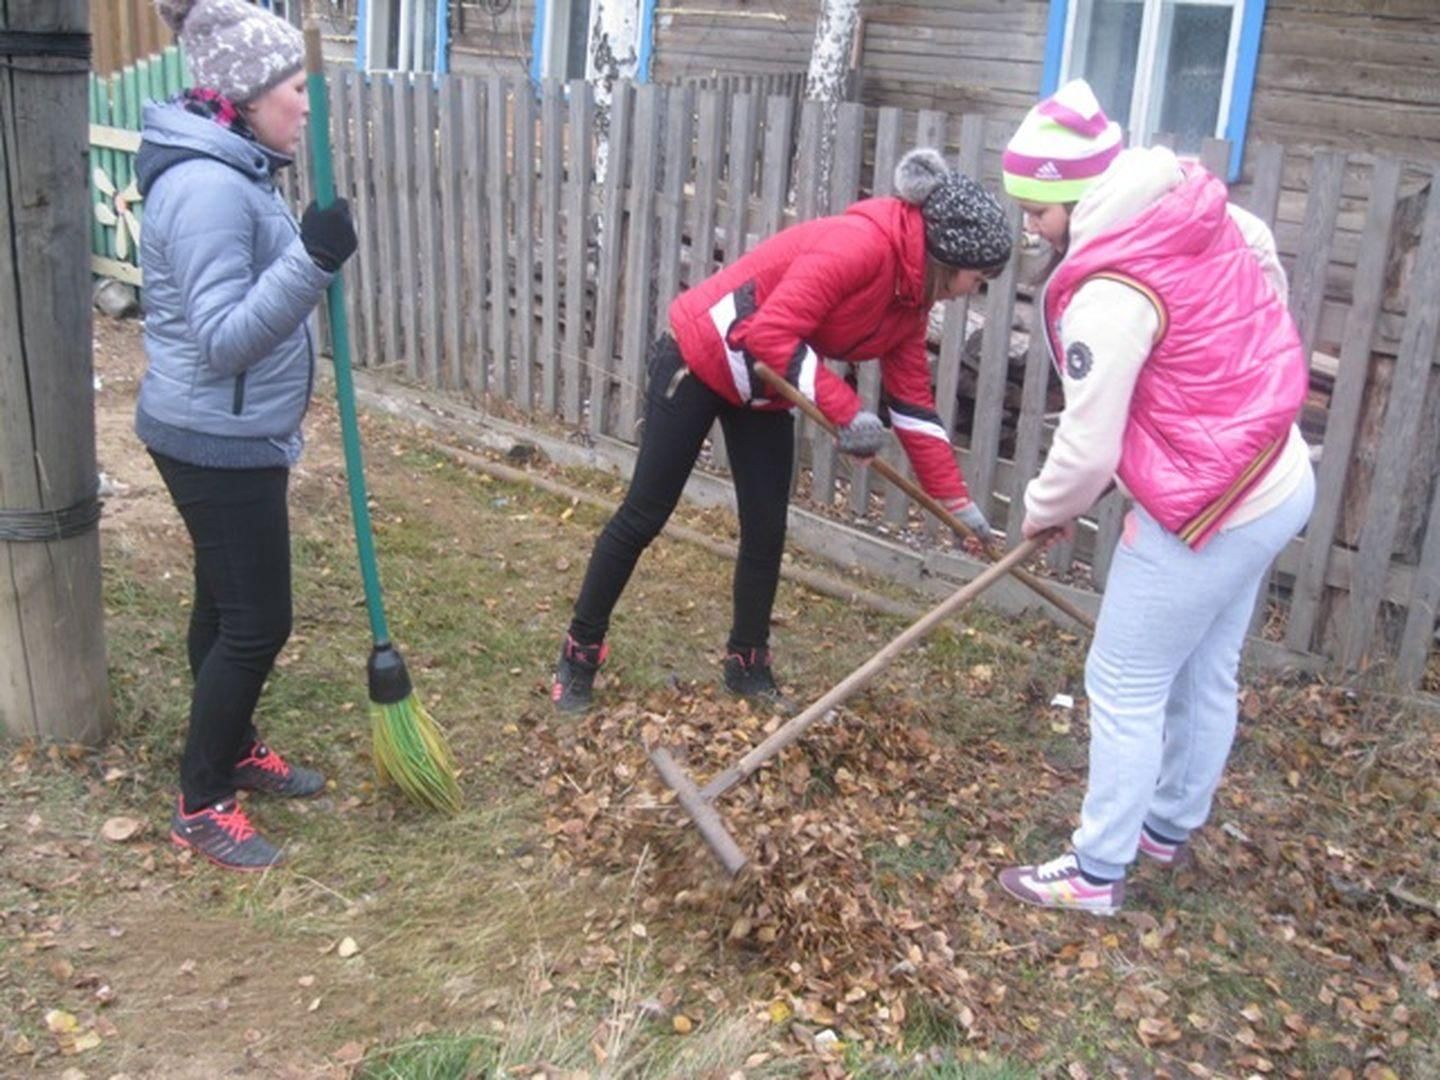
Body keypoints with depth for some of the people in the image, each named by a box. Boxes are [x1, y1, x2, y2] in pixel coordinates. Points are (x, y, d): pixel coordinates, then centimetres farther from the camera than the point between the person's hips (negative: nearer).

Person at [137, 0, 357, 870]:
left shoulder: (233, 172, 9)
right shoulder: (207, 188, -23)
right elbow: (224, 338, -30)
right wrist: (313, 261, -38)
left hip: (234, 434, 10)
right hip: (218, 442, -10)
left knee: (228, 605, 21)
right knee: (256, 621, -2)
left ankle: (235, 751, 37)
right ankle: (201, 805, 13)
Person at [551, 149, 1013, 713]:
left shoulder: (911, 297, 0)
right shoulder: (859, 243, -28)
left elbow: (913, 403, 4)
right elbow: (772, 333, -32)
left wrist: (957, 501, 4)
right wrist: (848, 412, -31)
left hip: (764, 390, 8)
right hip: (699, 356, -8)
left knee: (766, 531, 7)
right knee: (643, 516, 0)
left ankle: (747, 666, 26)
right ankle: (579, 653, 16)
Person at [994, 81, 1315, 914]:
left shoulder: (1110, 293, -25)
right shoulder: (1203, 208, 0)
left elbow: (1089, 448, -20)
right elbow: (1269, 272, 20)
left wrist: (1044, 512, 1)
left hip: (1209, 508, -9)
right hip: (1277, 480, 9)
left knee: (1126, 688, 4)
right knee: (1206, 676, 22)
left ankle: (1098, 873, 18)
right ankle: (1170, 824, 41)